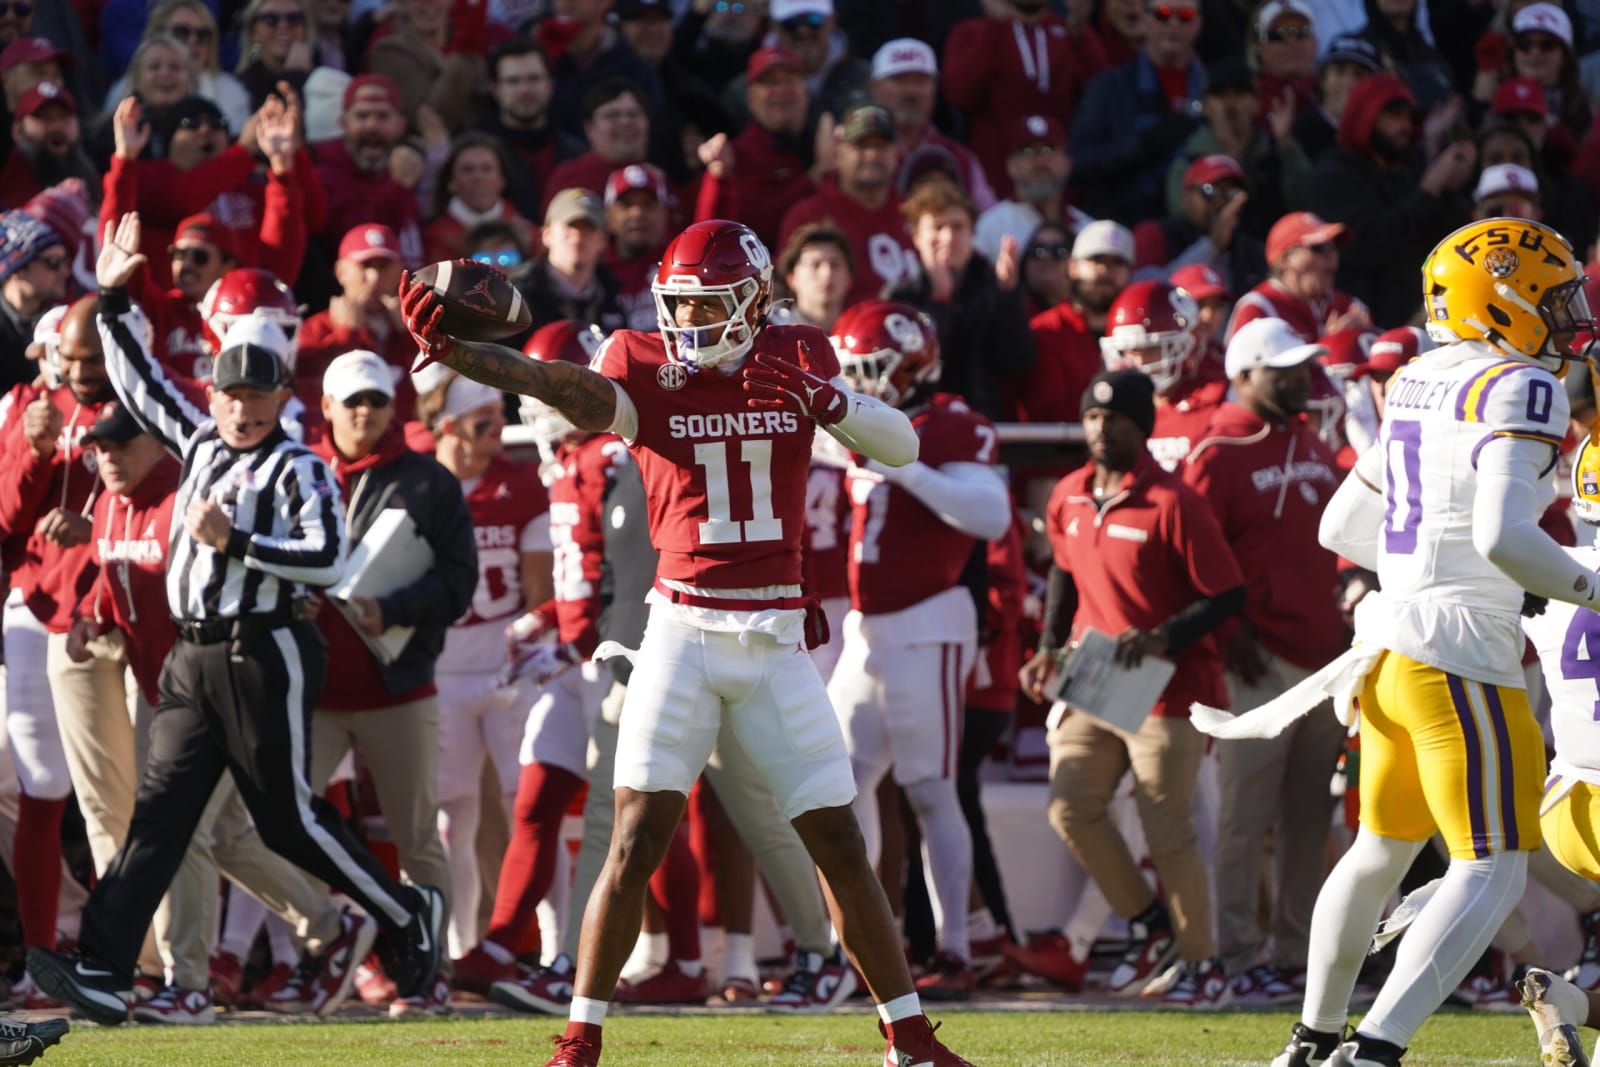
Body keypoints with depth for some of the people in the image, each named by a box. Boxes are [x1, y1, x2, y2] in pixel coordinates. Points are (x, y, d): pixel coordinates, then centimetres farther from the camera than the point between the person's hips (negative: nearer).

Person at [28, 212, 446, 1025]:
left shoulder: (299, 469, -6)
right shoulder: (200, 446, 15)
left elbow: (328, 557, -19)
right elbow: (140, 385, 25)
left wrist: (237, 541, -20)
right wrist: (114, 302, 21)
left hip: (264, 657, -7)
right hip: (193, 658, 7)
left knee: (289, 818, 0)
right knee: (158, 813, -3)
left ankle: (408, 916, 21)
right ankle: (102, 974, -12)